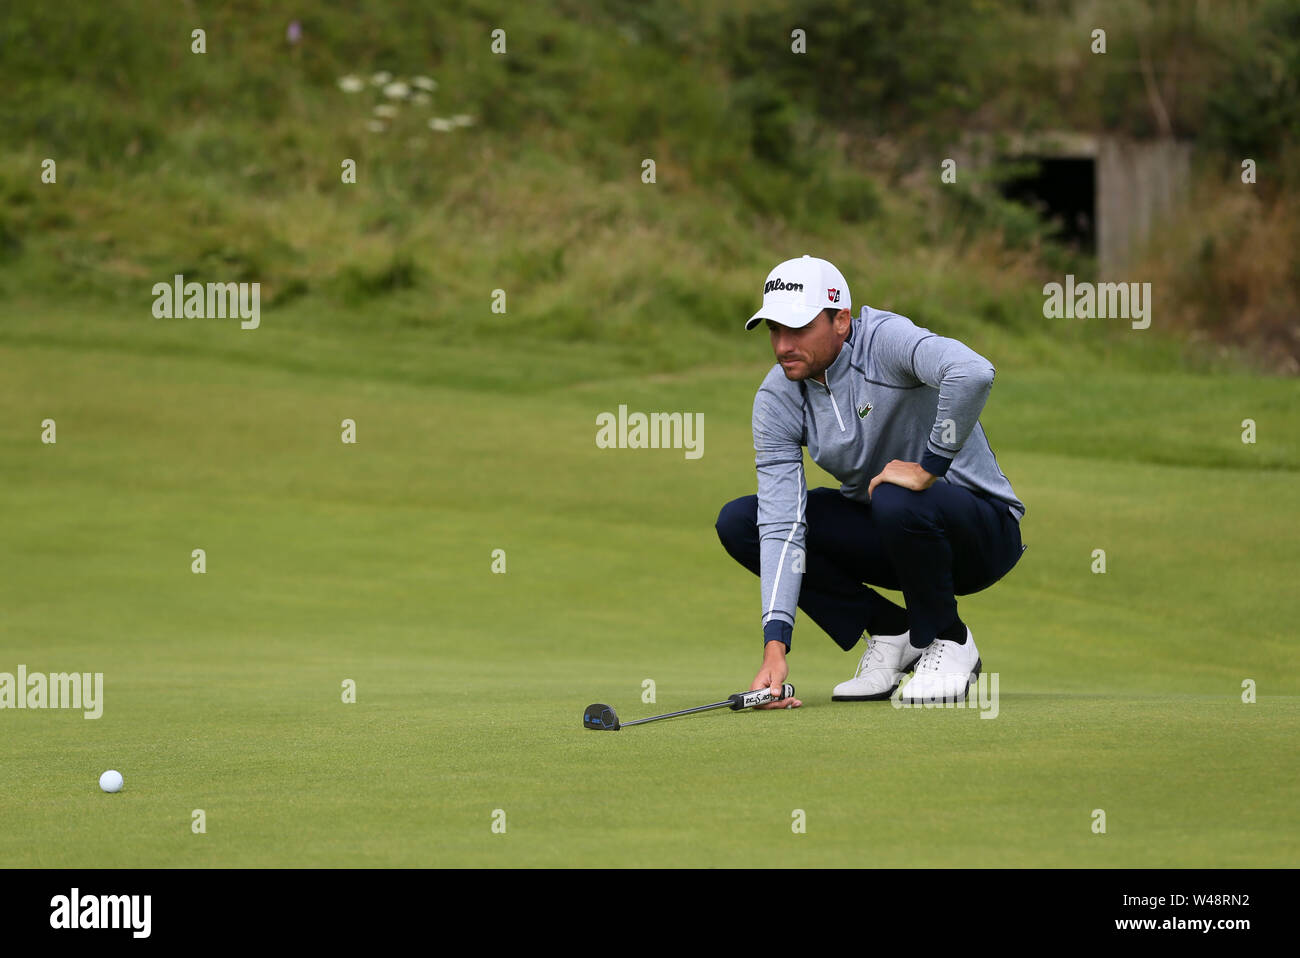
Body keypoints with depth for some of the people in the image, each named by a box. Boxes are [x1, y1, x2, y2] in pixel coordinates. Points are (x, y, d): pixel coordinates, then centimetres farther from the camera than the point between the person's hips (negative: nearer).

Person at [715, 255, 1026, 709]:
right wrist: (775, 646, -27)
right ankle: (890, 632, 1)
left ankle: (948, 643, -9)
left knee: (896, 502, -38)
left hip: (981, 528, -6)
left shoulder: (885, 339, -24)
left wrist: (929, 467, -36)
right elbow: (781, 526, -16)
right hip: (880, 535, 6)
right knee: (738, 521, -8)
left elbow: (973, 373, -46)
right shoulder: (776, 398, -9)